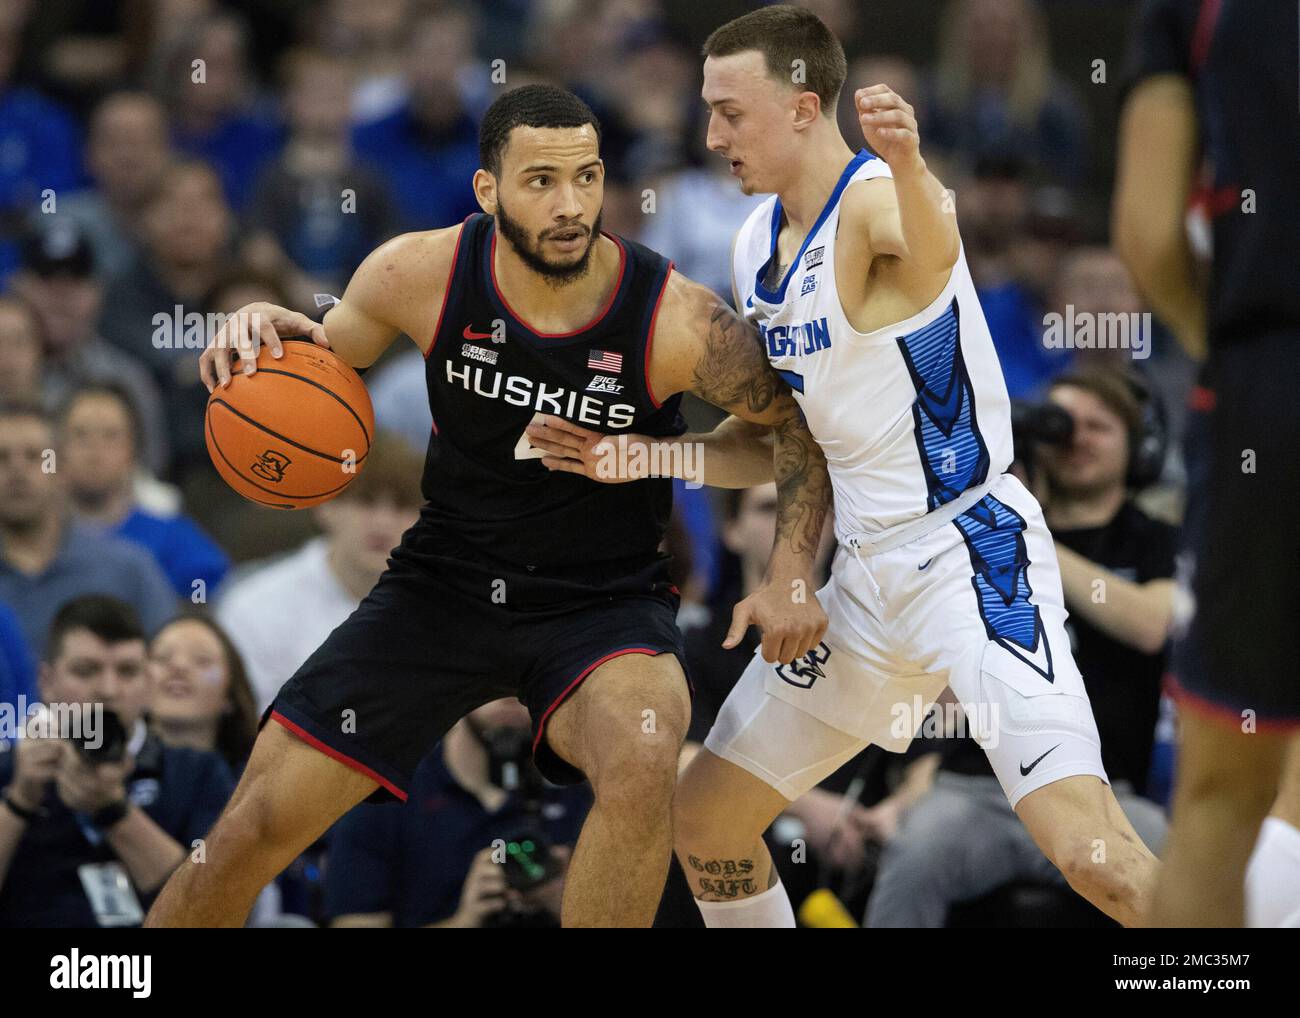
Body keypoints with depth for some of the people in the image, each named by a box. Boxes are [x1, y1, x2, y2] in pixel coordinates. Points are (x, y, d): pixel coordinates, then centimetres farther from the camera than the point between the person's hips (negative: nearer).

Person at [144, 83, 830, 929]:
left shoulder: (678, 321, -20)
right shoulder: (422, 275, -13)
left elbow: (801, 426, -4)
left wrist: (790, 580, -16)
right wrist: (264, 330, -16)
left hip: (604, 599, -2)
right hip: (446, 579, 2)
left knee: (643, 763, -36)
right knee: (253, 832, -4)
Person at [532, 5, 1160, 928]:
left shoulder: (878, 198, -17)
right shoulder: (756, 246, 9)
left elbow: (932, 253, -45)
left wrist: (909, 168, -67)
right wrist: (633, 457, 4)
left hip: (971, 552, -9)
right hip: (867, 569, 9)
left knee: (1091, 855, -25)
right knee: (701, 821, 13)